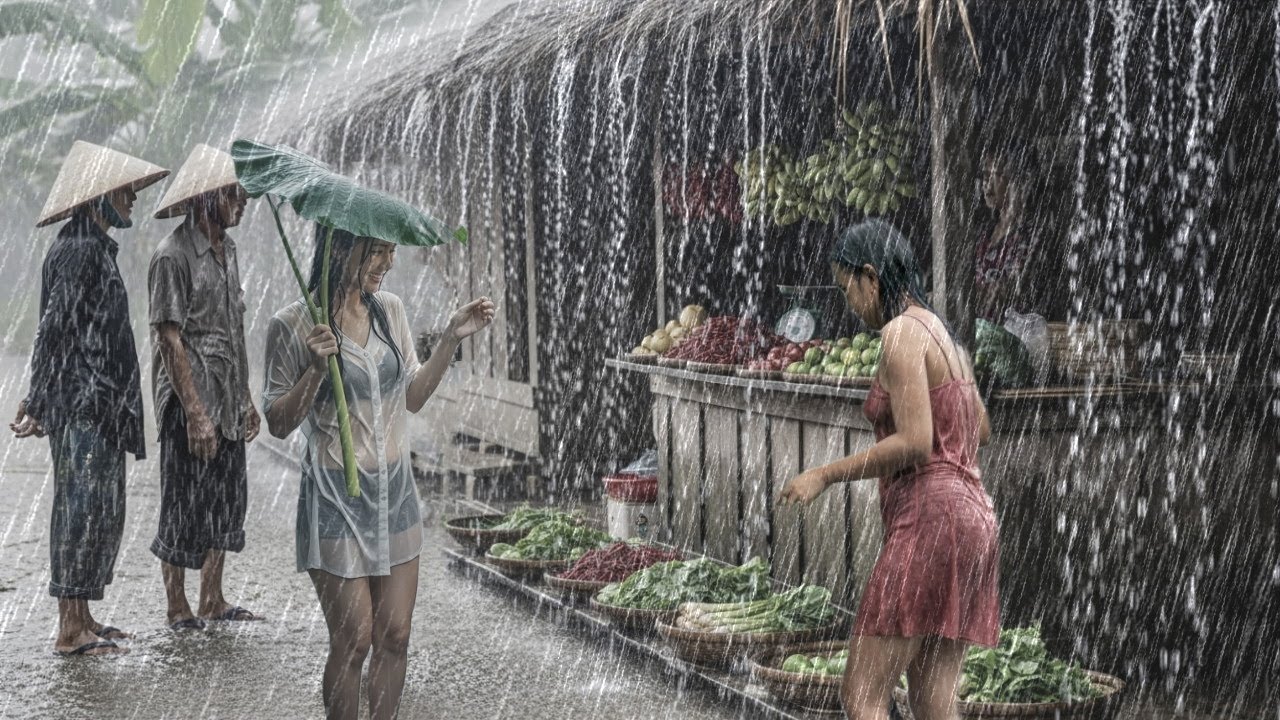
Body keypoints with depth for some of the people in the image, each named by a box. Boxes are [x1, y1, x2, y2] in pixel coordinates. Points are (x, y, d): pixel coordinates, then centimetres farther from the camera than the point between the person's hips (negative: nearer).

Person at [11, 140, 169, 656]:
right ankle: (70, 629, -2)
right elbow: (53, 326, -17)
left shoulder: (97, 247, 16)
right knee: (82, 505, -6)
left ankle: (81, 618, 19)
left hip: (101, 402, 10)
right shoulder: (78, 251, -15)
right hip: (82, 403, -10)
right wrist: (38, 403, -17)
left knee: (100, 508, 12)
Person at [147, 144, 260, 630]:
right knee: (185, 504, 0)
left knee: (227, 500, 12)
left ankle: (212, 600, 23)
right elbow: (170, 338, -17)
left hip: (227, 402, 8)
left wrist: (246, 399, 17)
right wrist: (195, 413, -20)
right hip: (190, 403, -8)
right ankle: (177, 608, 11)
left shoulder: (227, 250, 12)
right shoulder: (173, 256, -14)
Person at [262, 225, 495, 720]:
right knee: (353, 640, -1)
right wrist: (315, 370, -23)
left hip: (394, 490, 5)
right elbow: (279, 423, -8)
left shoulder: (389, 309, 5)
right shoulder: (294, 326, -11)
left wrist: (452, 339, 3)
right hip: (336, 497, -5)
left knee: (394, 636, 8)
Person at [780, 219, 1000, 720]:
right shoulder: (941, 332, 18)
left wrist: (826, 475, -11)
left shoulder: (903, 332, -10)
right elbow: (981, 431, 27)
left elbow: (915, 443, -18)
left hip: (929, 519, -10)